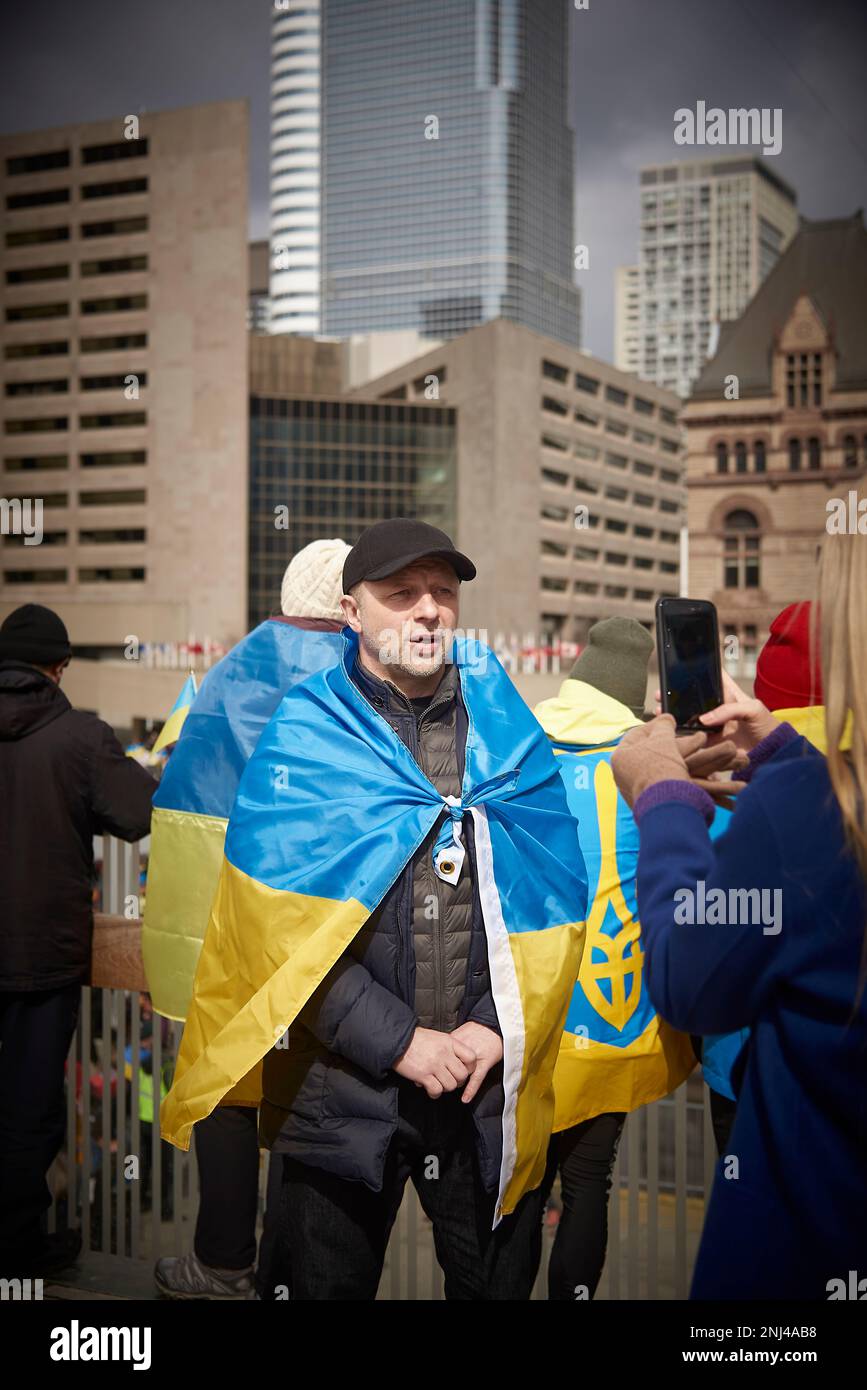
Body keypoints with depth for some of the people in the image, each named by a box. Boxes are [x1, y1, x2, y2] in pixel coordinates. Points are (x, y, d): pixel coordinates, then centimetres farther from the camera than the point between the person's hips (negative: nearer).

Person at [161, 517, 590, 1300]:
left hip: (491, 1083, 2)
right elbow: (285, 919, -11)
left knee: (498, 1281, 16)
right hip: (342, 1085, -2)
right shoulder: (303, 736, -3)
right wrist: (399, 1042, -15)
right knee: (331, 1281, 14)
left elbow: (553, 897, 2)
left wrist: (500, 1027, -9)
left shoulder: (505, 730, 4)